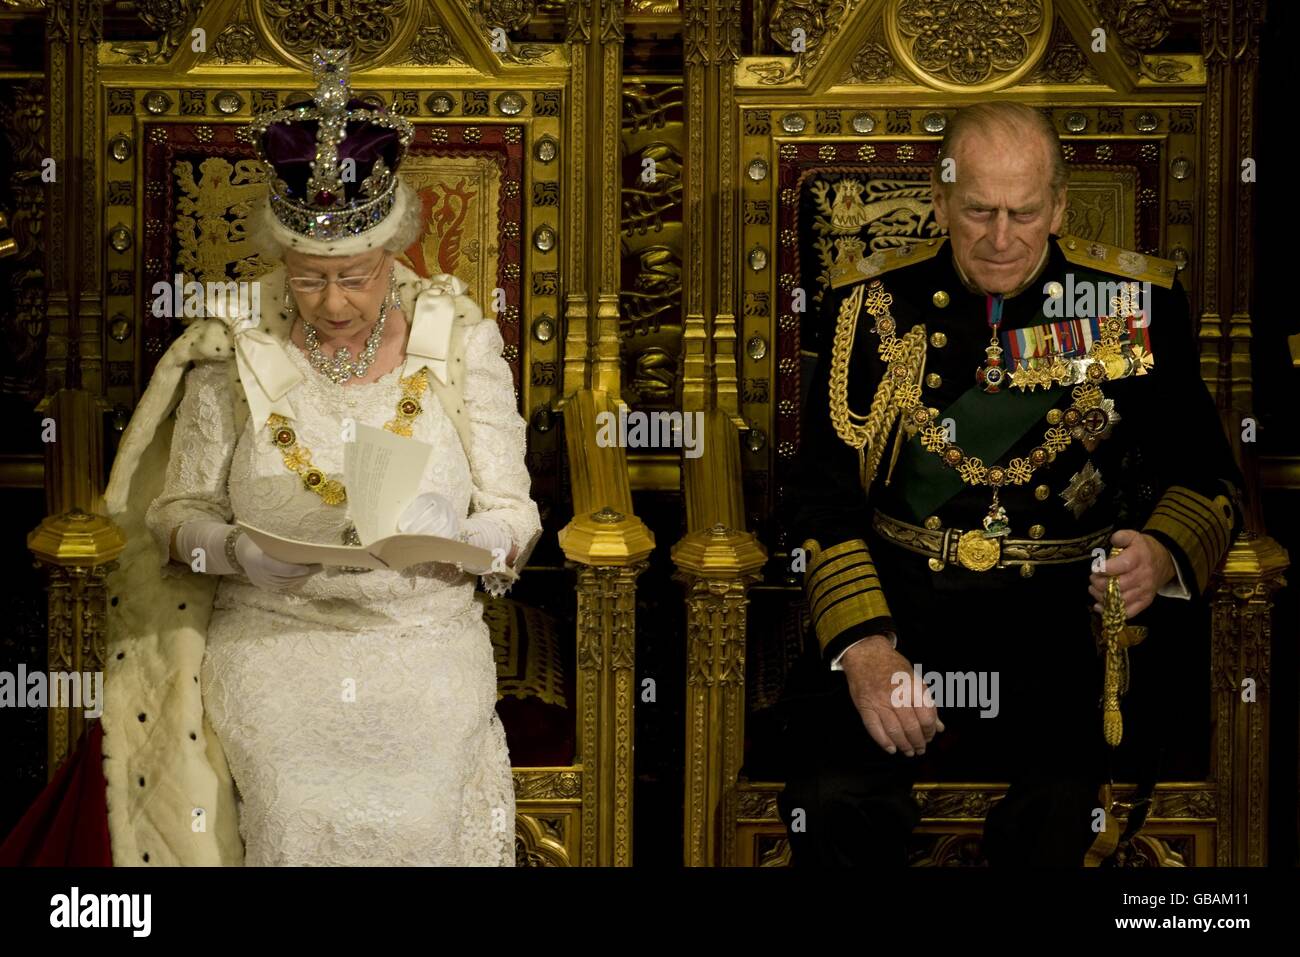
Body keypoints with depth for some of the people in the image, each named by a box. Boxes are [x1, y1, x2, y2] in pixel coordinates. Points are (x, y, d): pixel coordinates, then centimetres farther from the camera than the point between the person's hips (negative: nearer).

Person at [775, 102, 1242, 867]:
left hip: (1068, 610, 0)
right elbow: (826, 496, 4)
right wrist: (862, 644, -12)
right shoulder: (875, 302, 6)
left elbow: (1206, 477, 12)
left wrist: (1164, 554, -13)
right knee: (835, 796, -28)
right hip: (897, 598, 0)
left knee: (1057, 811, -30)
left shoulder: (1136, 303, 6)